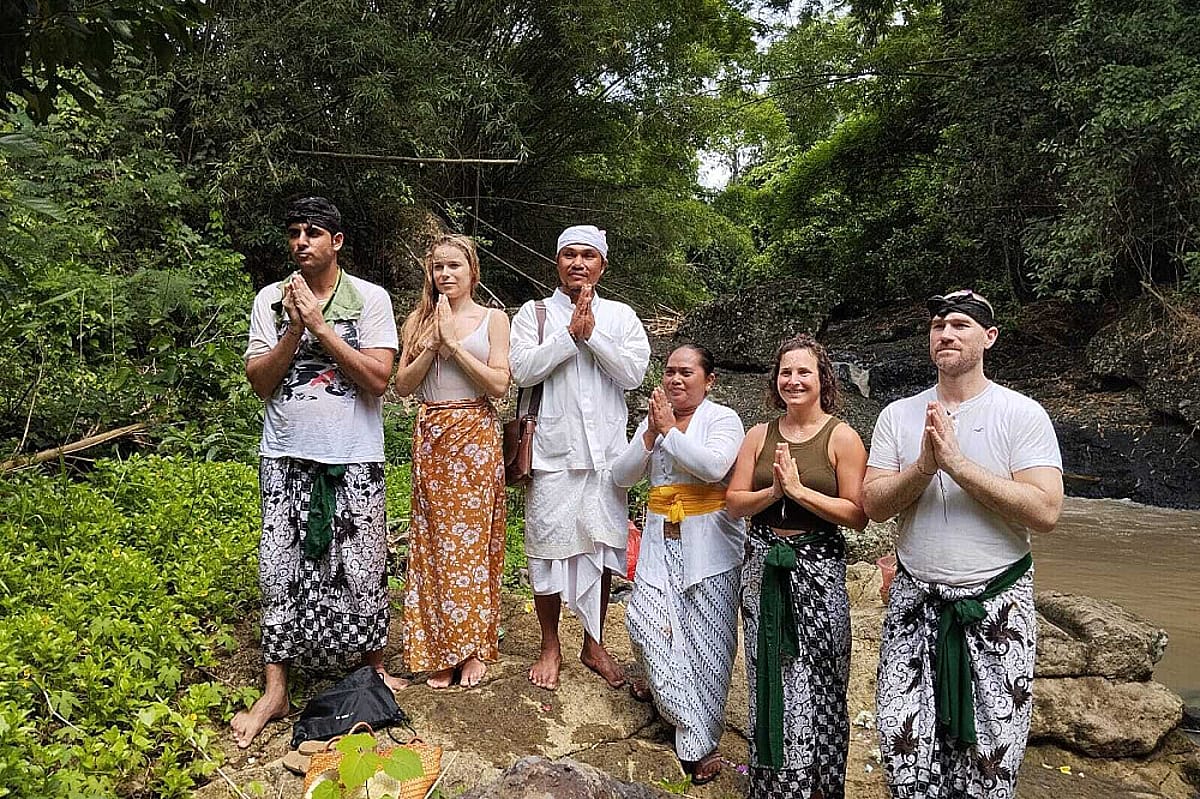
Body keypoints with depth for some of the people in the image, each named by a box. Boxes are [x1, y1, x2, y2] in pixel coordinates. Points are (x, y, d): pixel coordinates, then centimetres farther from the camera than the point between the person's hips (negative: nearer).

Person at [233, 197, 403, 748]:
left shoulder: (370, 298, -2)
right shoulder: (271, 300, 5)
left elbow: (378, 378, -12)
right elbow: (260, 382, 0)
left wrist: (320, 325, -15)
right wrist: (294, 329, -14)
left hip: (353, 457, -2)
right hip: (286, 455, 2)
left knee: (361, 567, 5)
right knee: (281, 568, 4)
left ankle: (376, 668, 25)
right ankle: (275, 691, 15)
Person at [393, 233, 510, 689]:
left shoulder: (493, 319, 3)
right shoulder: (420, 320, 10)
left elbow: (499, 384, -8)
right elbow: (402, 386, 3)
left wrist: (454, 343, -12)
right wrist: (432, 344, -9)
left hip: (475, 436, -2)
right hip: (431, 437, 2)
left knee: (473, 538, -1)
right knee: (434, 541, 3)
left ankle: (474, 645, 12)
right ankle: (439, 651, 12)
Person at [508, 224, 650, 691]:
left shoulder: (621, 316, 8)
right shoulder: (534, 314, 4)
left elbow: (633, 372, -6)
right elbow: (523, 370, -11)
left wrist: (591, 333, -12)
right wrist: (571, 333, -13)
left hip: (606, 452, 2)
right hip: (553, 450, -2)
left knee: (602, 546, 10)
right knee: (549, 546, 4)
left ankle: (593, 644, 26)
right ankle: (550, 647, 22)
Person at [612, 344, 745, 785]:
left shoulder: (723, 419, -4)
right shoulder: (652, 420, 12)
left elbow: (714, 467, -24)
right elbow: (622, 476, 4)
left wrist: (670, 430, -15)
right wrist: (650, 435, -8)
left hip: (709, 542, -5)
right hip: (661, 538, 5)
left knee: (706, 639, -2)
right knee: (644, 620, -6)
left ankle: (700, 742, 12)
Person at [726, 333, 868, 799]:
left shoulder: (842, 437, -5)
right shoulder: (759, 435, 6)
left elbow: (857, 515, -11)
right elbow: (734, 502, 3)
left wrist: (800, 491, -19)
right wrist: (773, 491, -14)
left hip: (817, 568, -3)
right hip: (763, 565, 4)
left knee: (815, 685, 2)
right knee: (767, 680, 12)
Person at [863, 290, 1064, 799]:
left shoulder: (1022, 414, -5)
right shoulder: (898, 415, 4)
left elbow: (1046, 513, -17)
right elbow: (874, 505, -1)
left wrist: (958, 463, -21)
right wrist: (923, 466, -18)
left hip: (997, 604, -2)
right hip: (914, 601, 2)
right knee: (904, 750, 3)